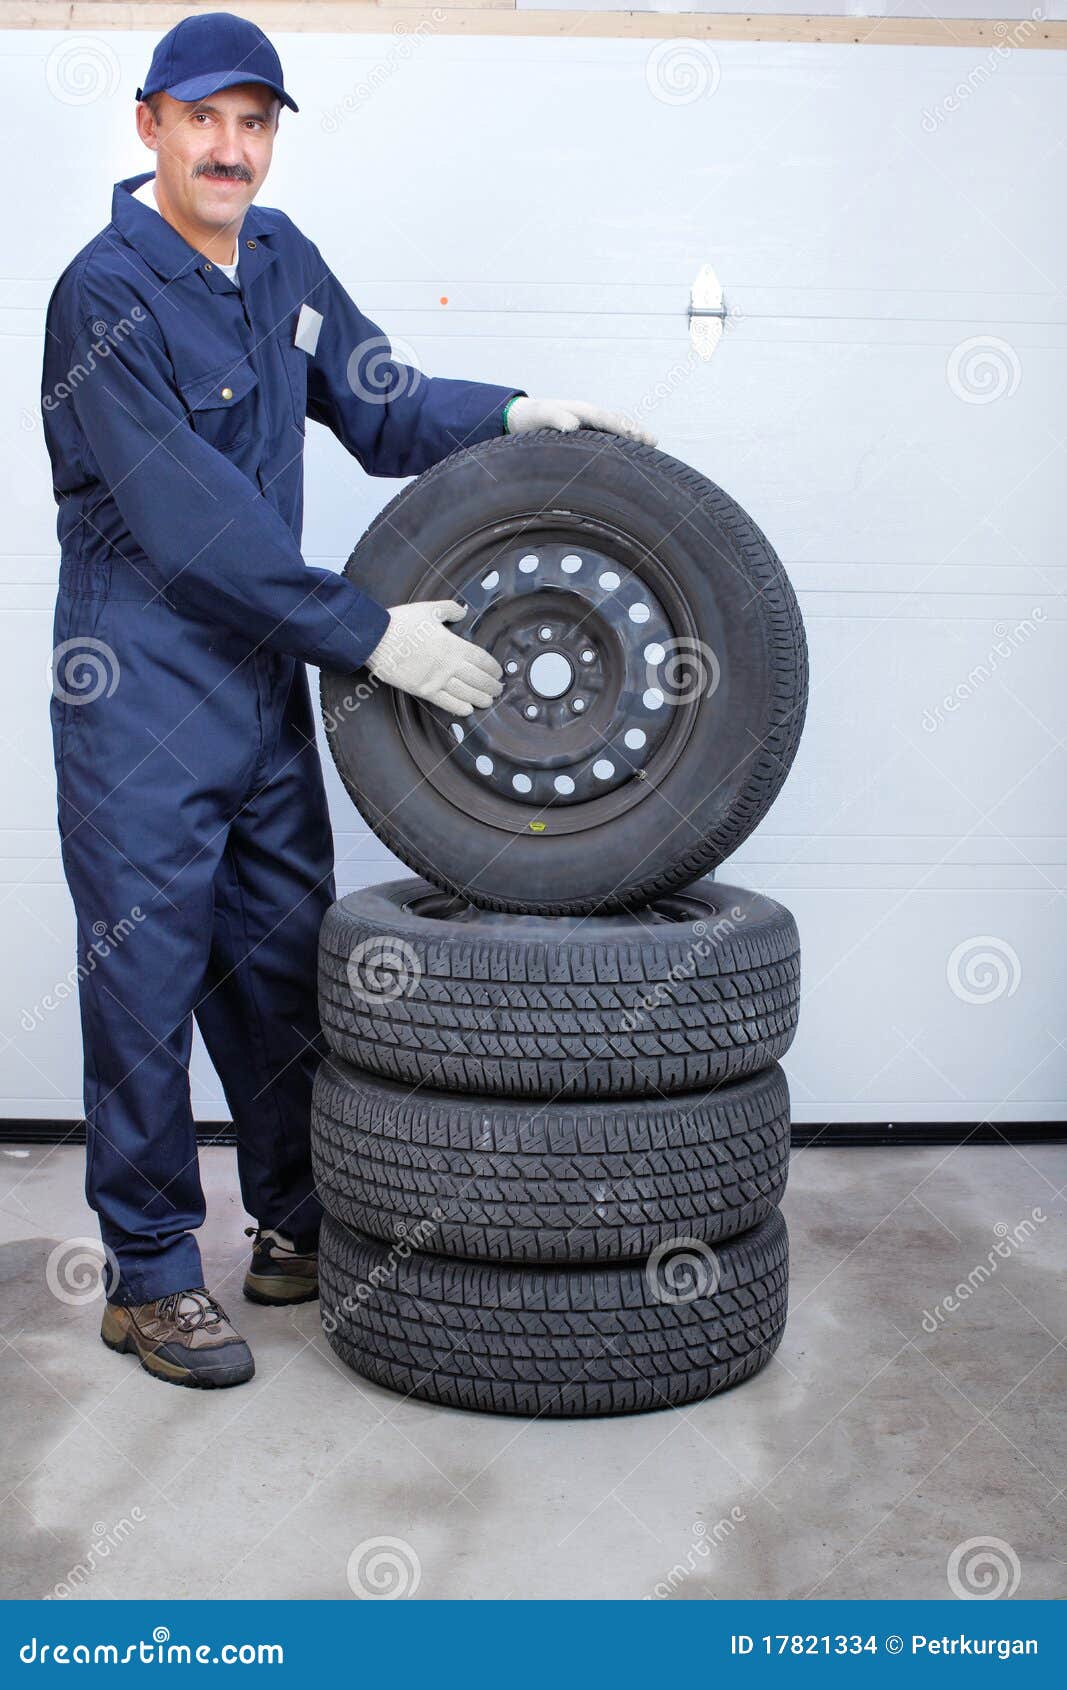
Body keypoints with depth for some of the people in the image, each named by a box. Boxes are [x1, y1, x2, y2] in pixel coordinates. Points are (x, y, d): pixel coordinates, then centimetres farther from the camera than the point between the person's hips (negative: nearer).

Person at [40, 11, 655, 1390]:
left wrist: (513, 415, 0)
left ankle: (294, 1227, 31)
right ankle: (148, 1275, 15)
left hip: (267, 683, 7)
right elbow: (189, 526, -21)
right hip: (142, 697, -7)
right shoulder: (105, 295, -15)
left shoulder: (279, 259, 9)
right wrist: (370, 633, -21)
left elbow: (381, 408, 18)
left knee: (286, 966, 14)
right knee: (148, 981, 0)